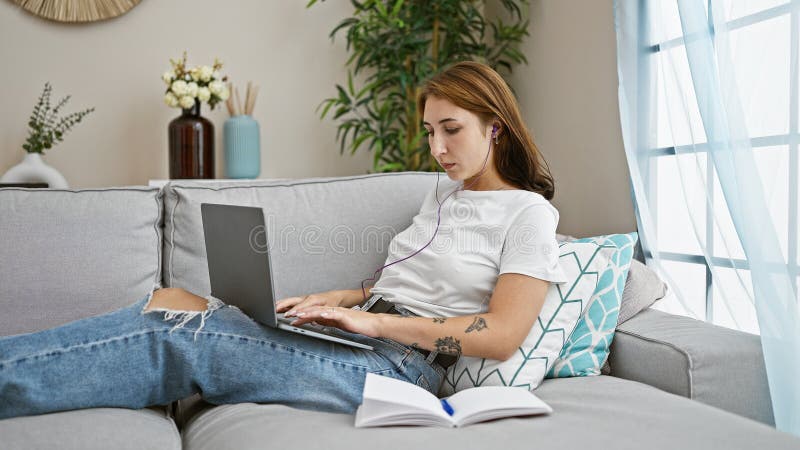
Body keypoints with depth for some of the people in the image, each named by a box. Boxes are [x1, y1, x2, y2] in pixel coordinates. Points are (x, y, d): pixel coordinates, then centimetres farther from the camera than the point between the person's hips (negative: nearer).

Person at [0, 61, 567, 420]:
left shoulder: (528, 213, -3)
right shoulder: (442, 195, 22)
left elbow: (502, 336, -14)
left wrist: (374, 320, -16)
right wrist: (341, 299, 3)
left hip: (399, 362, -7)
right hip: (358, 334, 7)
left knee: (178, 339, -18)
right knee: (172, 302, -9)